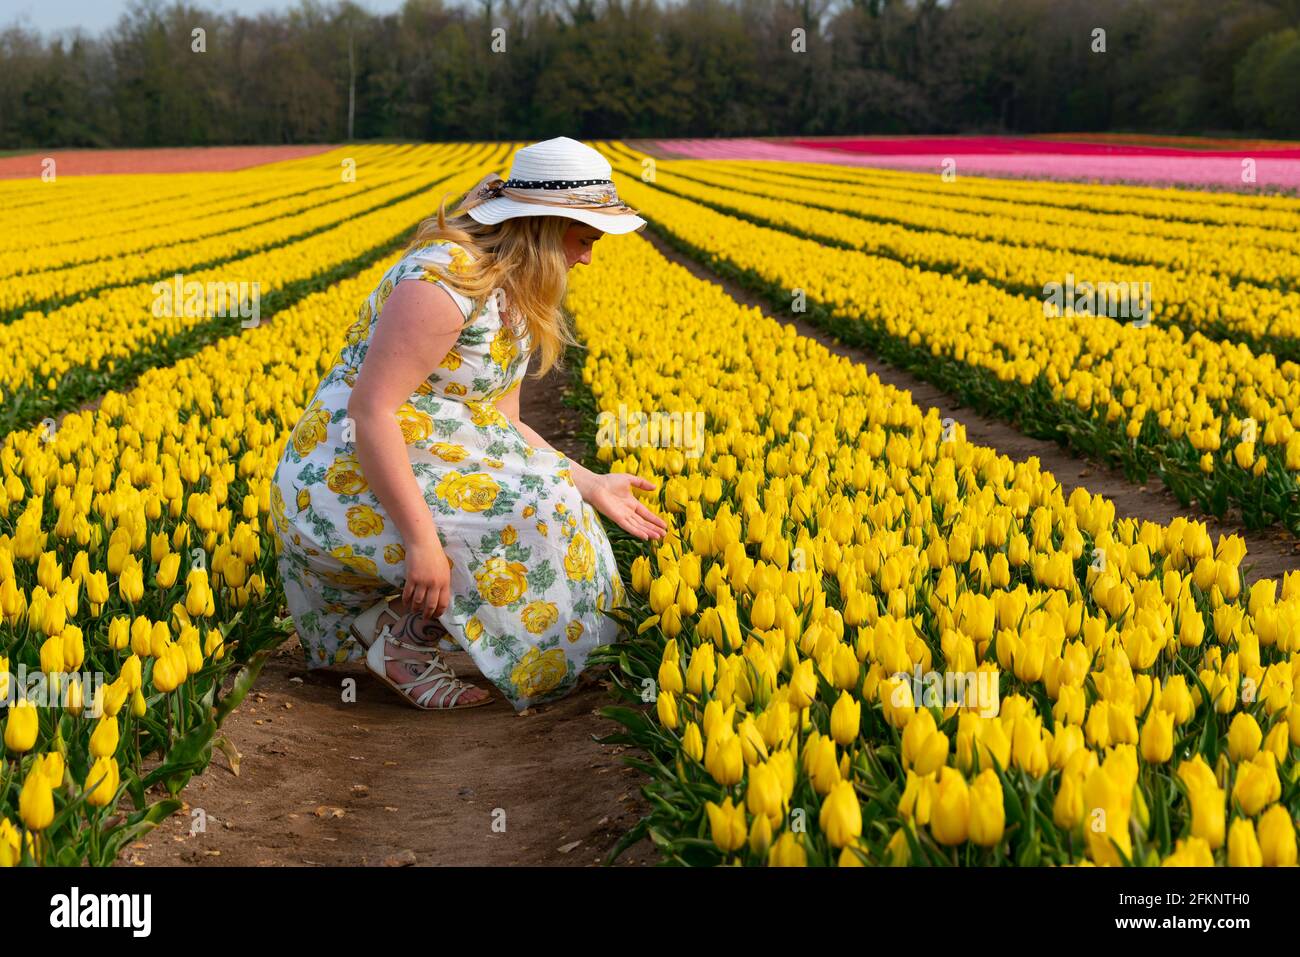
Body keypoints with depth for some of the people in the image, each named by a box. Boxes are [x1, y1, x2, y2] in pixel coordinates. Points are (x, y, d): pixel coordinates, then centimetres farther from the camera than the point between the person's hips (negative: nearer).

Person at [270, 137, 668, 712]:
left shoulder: (514, 293, 10)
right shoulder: (447, 277, -21)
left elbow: (502, 426, 12)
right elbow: (370, 410, -26)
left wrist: (591, 487, 2)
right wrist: (422, 540, -29)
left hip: (407, 473, 10)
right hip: (347, 487, -10)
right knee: (537, 512, -19)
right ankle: (404, 643, -5)